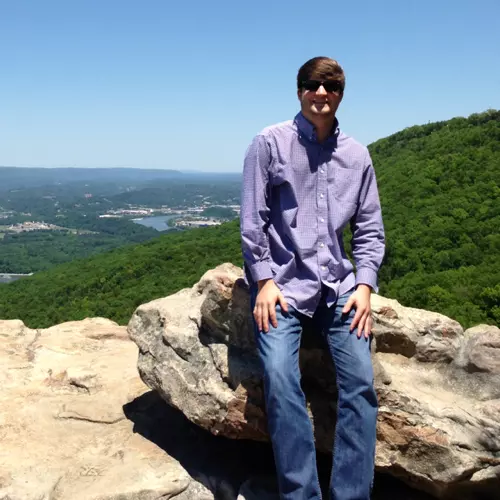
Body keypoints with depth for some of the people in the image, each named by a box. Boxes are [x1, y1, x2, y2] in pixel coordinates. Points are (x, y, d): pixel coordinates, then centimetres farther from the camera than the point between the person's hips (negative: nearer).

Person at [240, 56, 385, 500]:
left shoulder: (357, 155, 11)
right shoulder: (270, 143, 1)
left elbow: (370, 229, 12)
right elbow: (253, 220, -2)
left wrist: (365, 285, -1)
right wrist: (264, 281, -10)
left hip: (339, 286, 3)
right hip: (282, 283, -3)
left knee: (361, 381, -14)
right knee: (280, 379, -23)